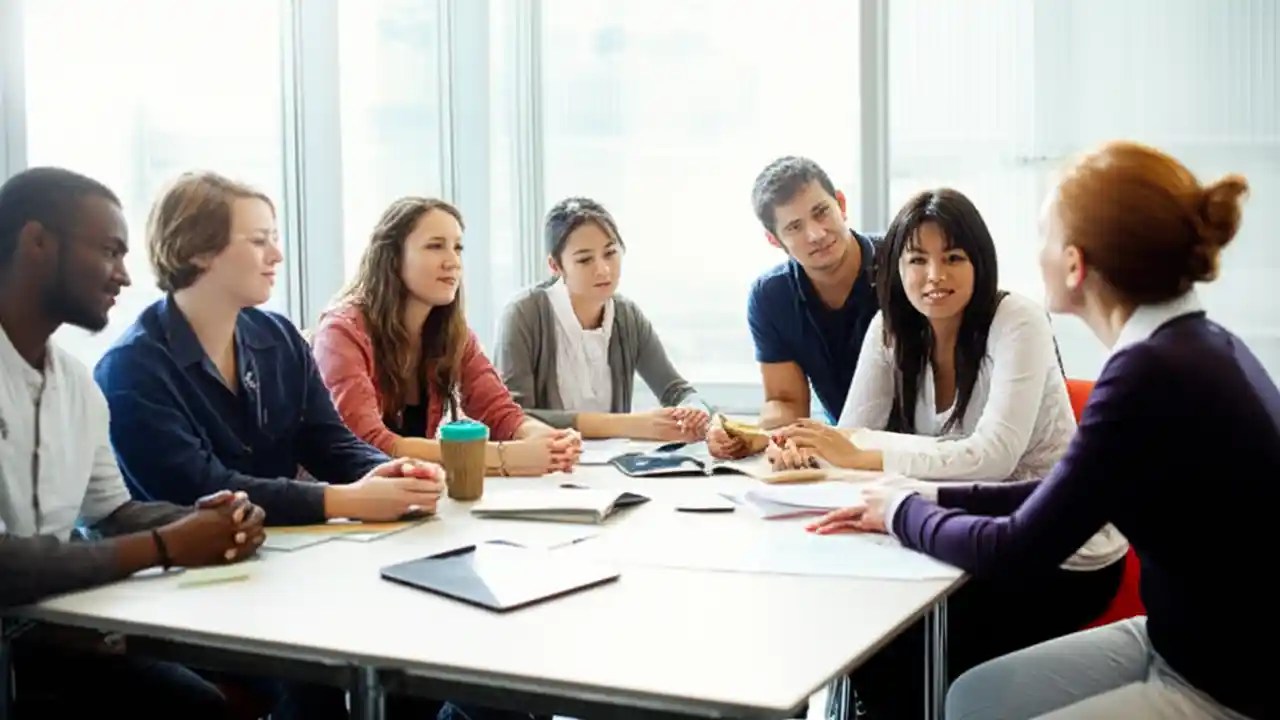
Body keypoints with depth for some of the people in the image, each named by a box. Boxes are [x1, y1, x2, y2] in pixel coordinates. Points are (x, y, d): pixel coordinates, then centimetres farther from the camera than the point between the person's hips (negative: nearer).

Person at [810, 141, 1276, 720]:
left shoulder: (1155, 375, -26)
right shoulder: (1195, 347, 2)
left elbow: (1017, 551, -18)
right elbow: (1059, 494, 11)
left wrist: (904, 512, -1)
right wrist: (925, 502, 4)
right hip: (1187, 645, 8)